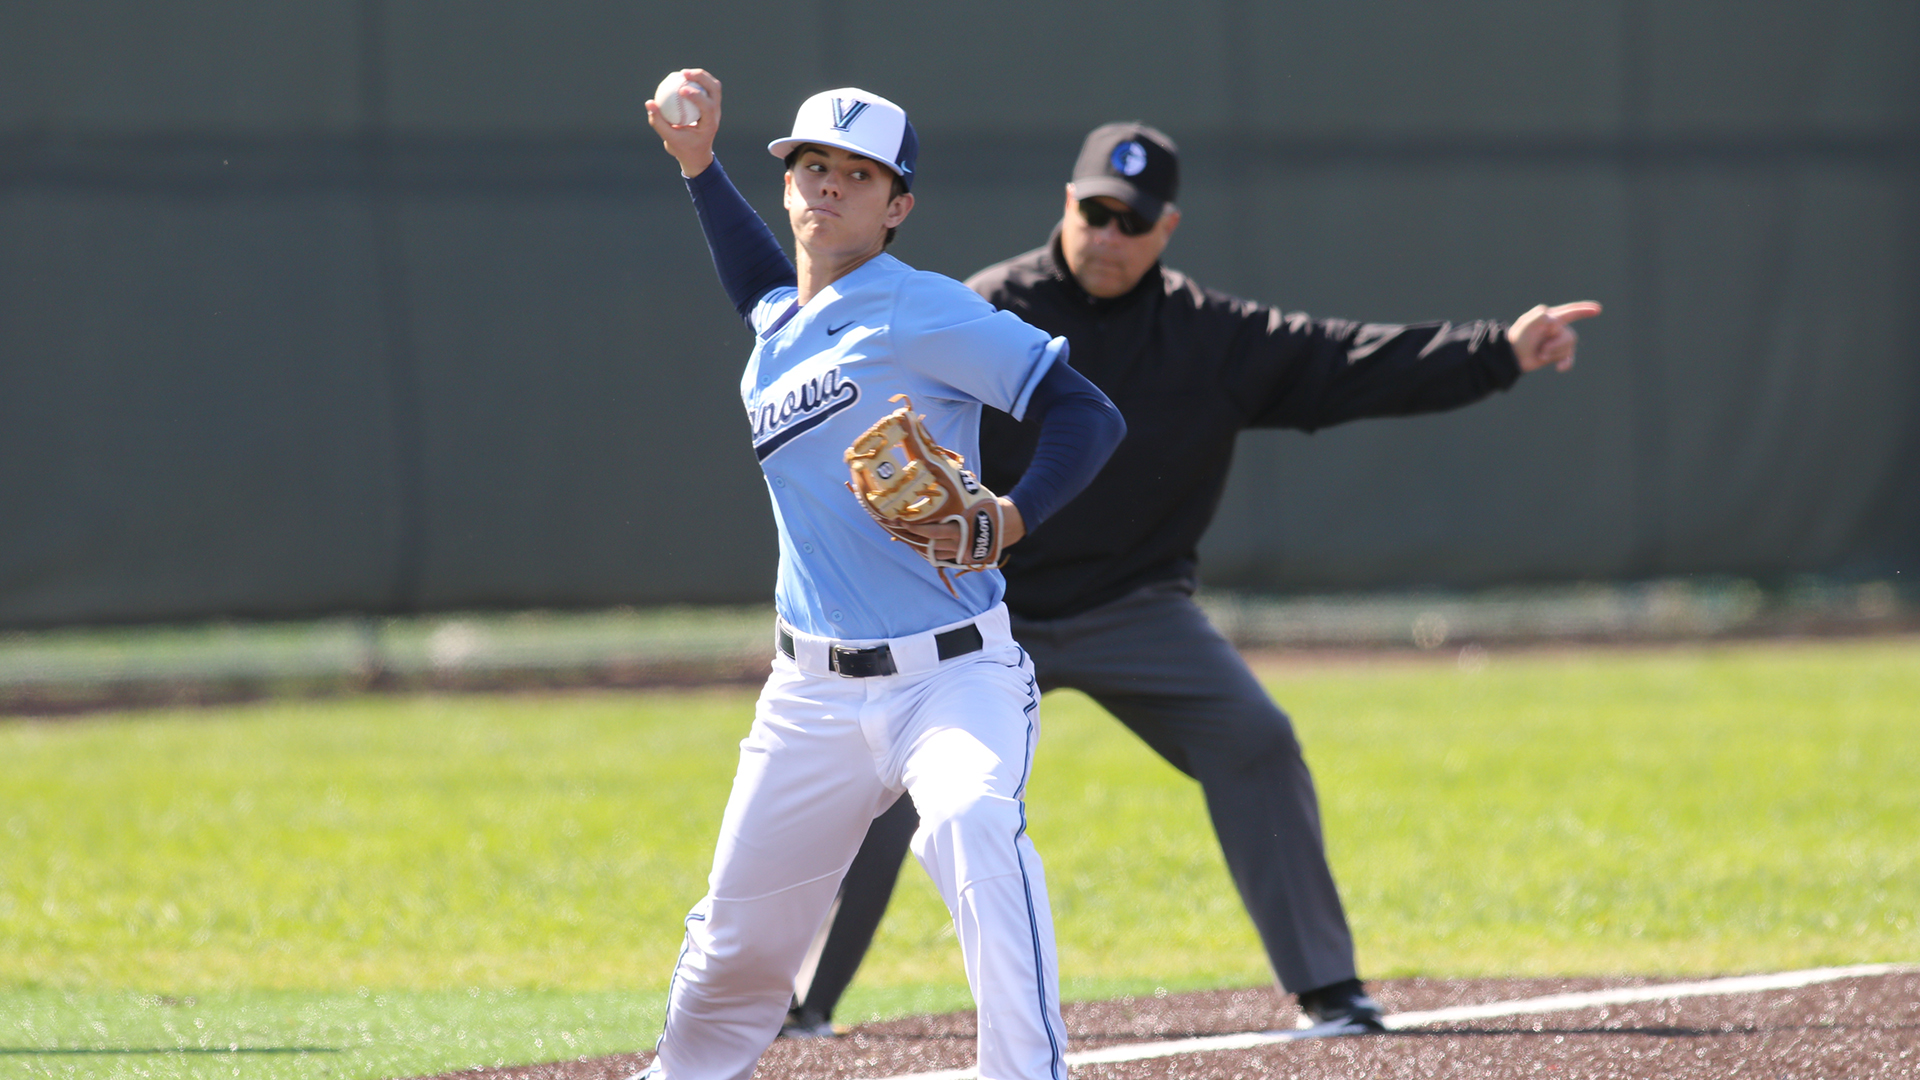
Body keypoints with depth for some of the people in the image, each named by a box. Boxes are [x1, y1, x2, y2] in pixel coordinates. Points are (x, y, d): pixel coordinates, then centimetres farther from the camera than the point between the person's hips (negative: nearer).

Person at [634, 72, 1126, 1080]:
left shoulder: (923, 312, -10)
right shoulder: (774, 330, 12)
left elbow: (1087, 413, -14)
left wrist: (1010, 517, -31)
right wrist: (696, 164, 29)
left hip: (955, 678, -6)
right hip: (812, 696, 6)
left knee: (974, 829, -35)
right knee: (737, 936, 11)